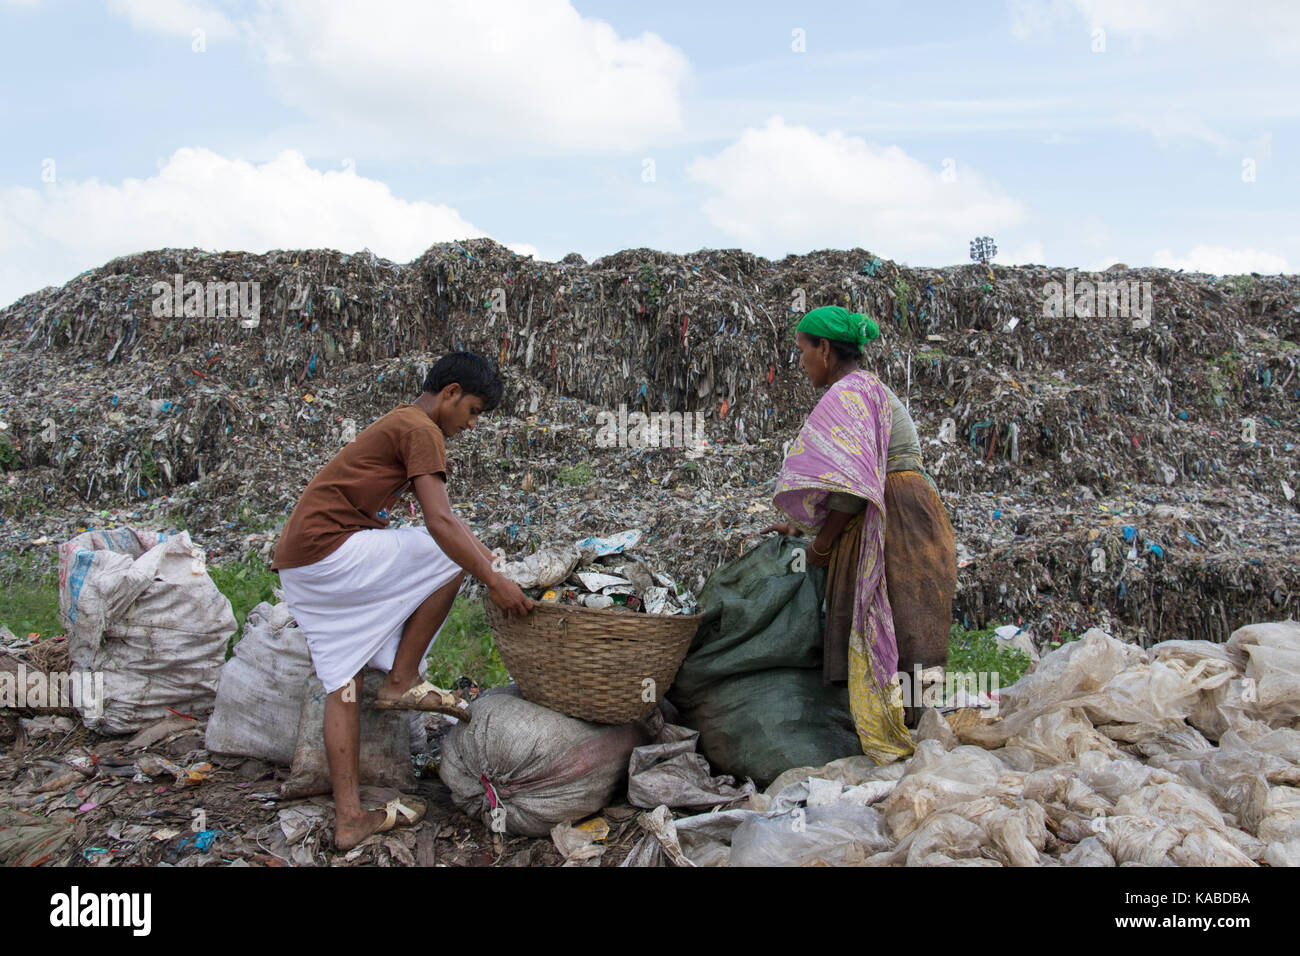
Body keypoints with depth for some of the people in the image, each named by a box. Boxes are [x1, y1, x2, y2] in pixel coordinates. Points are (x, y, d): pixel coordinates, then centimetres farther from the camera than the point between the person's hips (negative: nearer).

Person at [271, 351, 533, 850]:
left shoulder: (400, 425, 25)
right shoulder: (422, 429, -8)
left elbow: (445, 516, 25)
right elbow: (440, 523, -19)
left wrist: (495, 564, 20)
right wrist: (494, 581, -16)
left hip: (299, 563, 10)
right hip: (329, 546, -10)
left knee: (343, 682, 8)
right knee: (450, 556, -4)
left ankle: (348, 818, 8)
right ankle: (401, 681, 1)